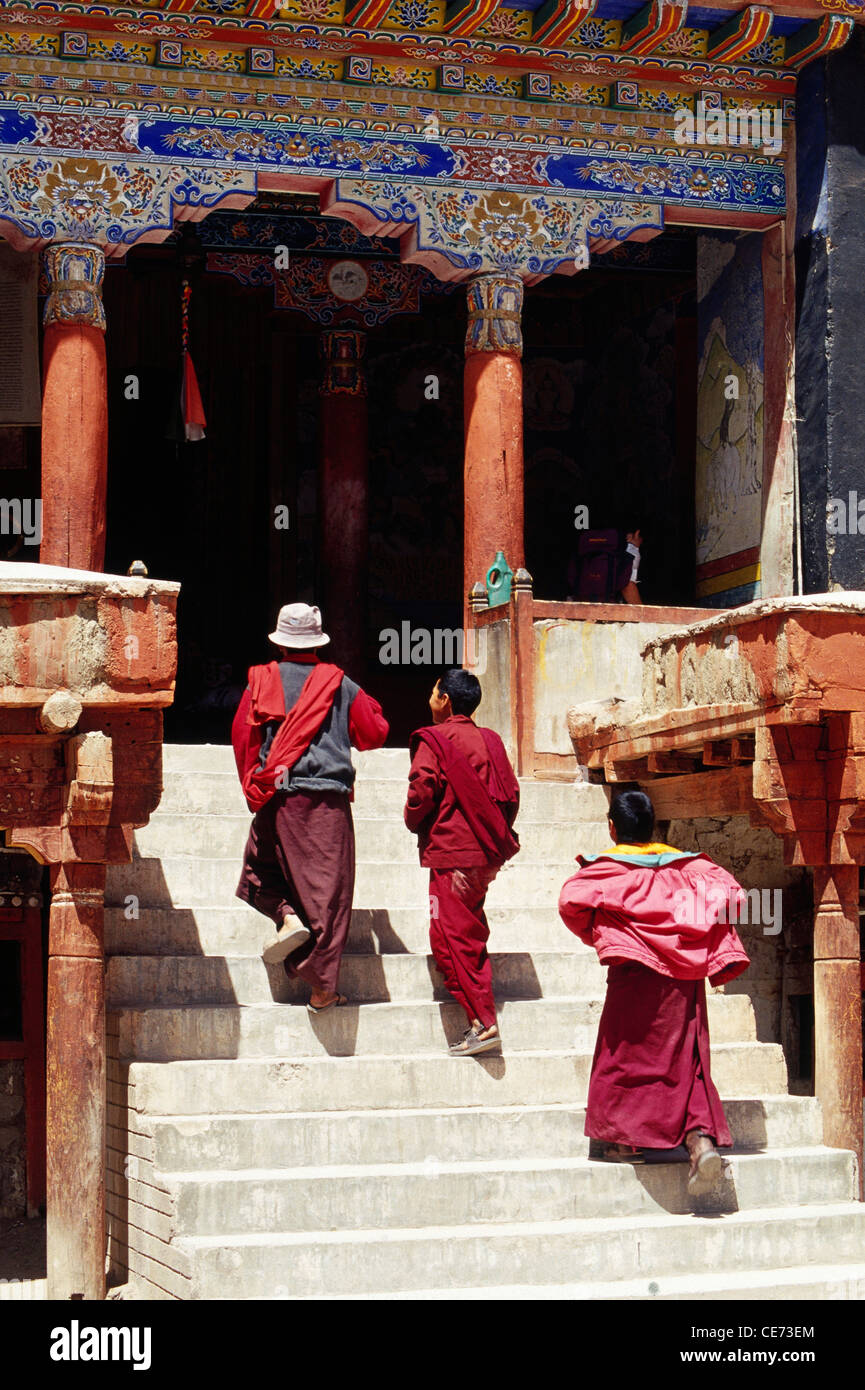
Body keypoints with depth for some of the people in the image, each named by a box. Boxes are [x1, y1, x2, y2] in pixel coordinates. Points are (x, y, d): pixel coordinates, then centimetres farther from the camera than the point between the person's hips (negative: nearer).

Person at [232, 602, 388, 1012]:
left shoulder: (262, 681, 6)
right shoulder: (339, 684, 5)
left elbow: (242, 735, 4)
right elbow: (374, 733, 9)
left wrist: (254, 789, 15)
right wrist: (368, 705, 30)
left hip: (277, 800, 1)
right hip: (329, 801, 0)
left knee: (263, 868, 24)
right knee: (327, 891, 0)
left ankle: (288, 917, -6)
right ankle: (322, 988, -2)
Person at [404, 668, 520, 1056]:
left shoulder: (432, 741, -6)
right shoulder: (489, 741, 13)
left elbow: (421, 791, -15)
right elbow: (511, 794, 12)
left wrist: (414, 822, 4)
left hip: (450, 853, -8)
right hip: (485, 852, 8)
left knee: (450, 938, -6)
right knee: (470, 934, 16)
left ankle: (484, 1023, -13)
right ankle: (482, 1019, 16)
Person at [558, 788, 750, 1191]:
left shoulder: (606, 867, -1)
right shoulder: (685, 864, 10)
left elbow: (572, 900, -13)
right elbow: (730, 892, 3)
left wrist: (593, 934, 5)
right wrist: (707, 945, 12)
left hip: (634, 976, -4)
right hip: (685, 978, 4)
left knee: (624, 1055, 10)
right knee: (686, 1059, 8)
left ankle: (622, 1138, 15)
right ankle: (702, 1138, -8)